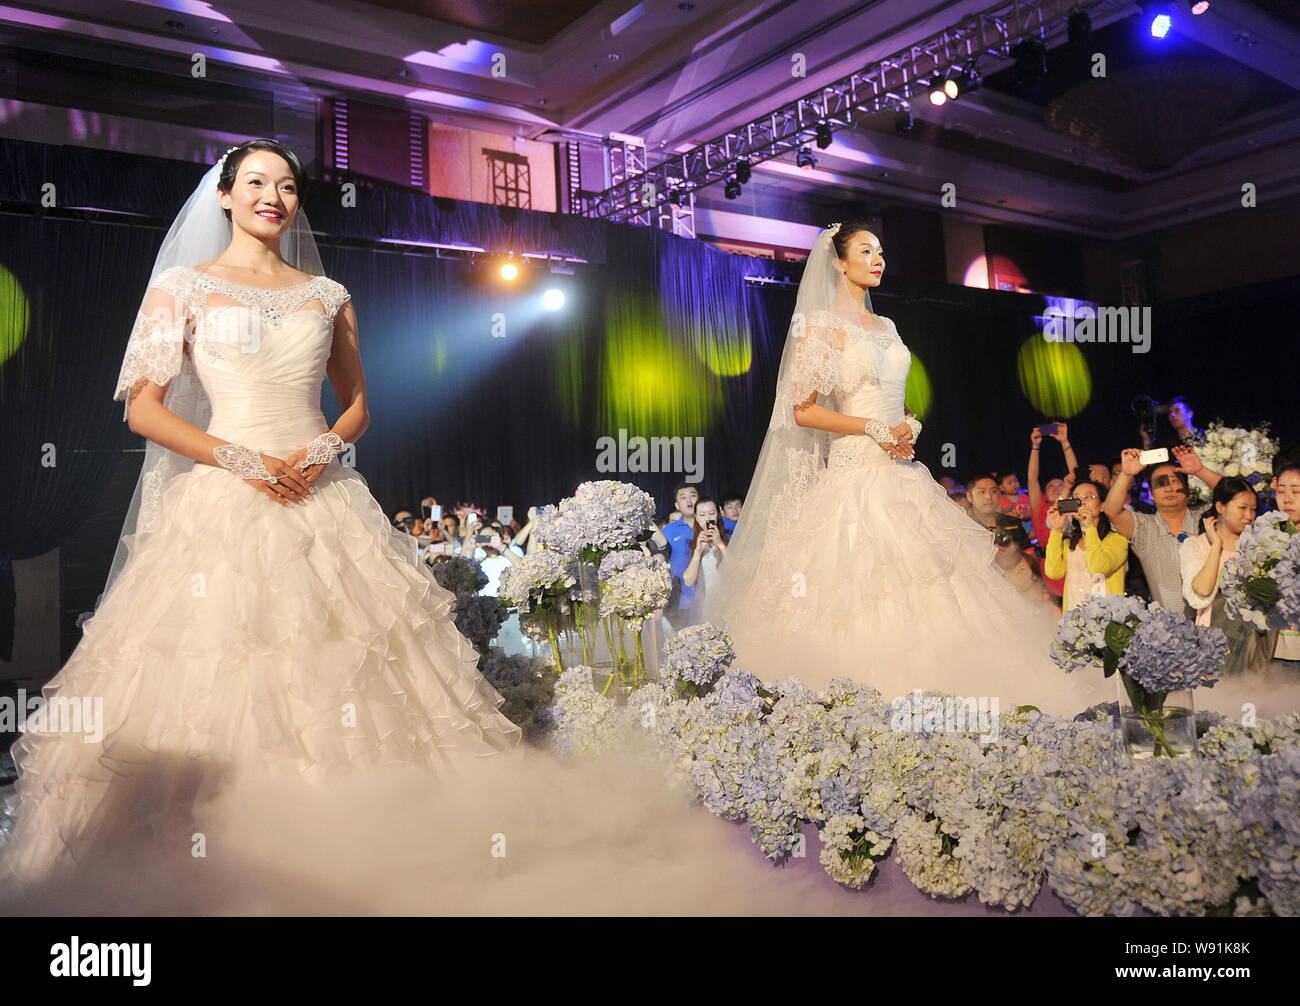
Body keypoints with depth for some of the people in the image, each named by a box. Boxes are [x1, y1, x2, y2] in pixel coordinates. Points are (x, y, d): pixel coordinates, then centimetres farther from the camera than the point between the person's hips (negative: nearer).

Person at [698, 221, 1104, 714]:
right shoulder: (821, 324, -4)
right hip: (855, 474, -7)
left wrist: (909, 428, 1)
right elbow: (802, 410, -11)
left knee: (920, 589, 4)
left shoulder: (885, 326, 18)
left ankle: (920, 689, 12)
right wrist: (875, 429, -14)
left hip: (901, 474, 7)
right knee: (862, 597, -8)